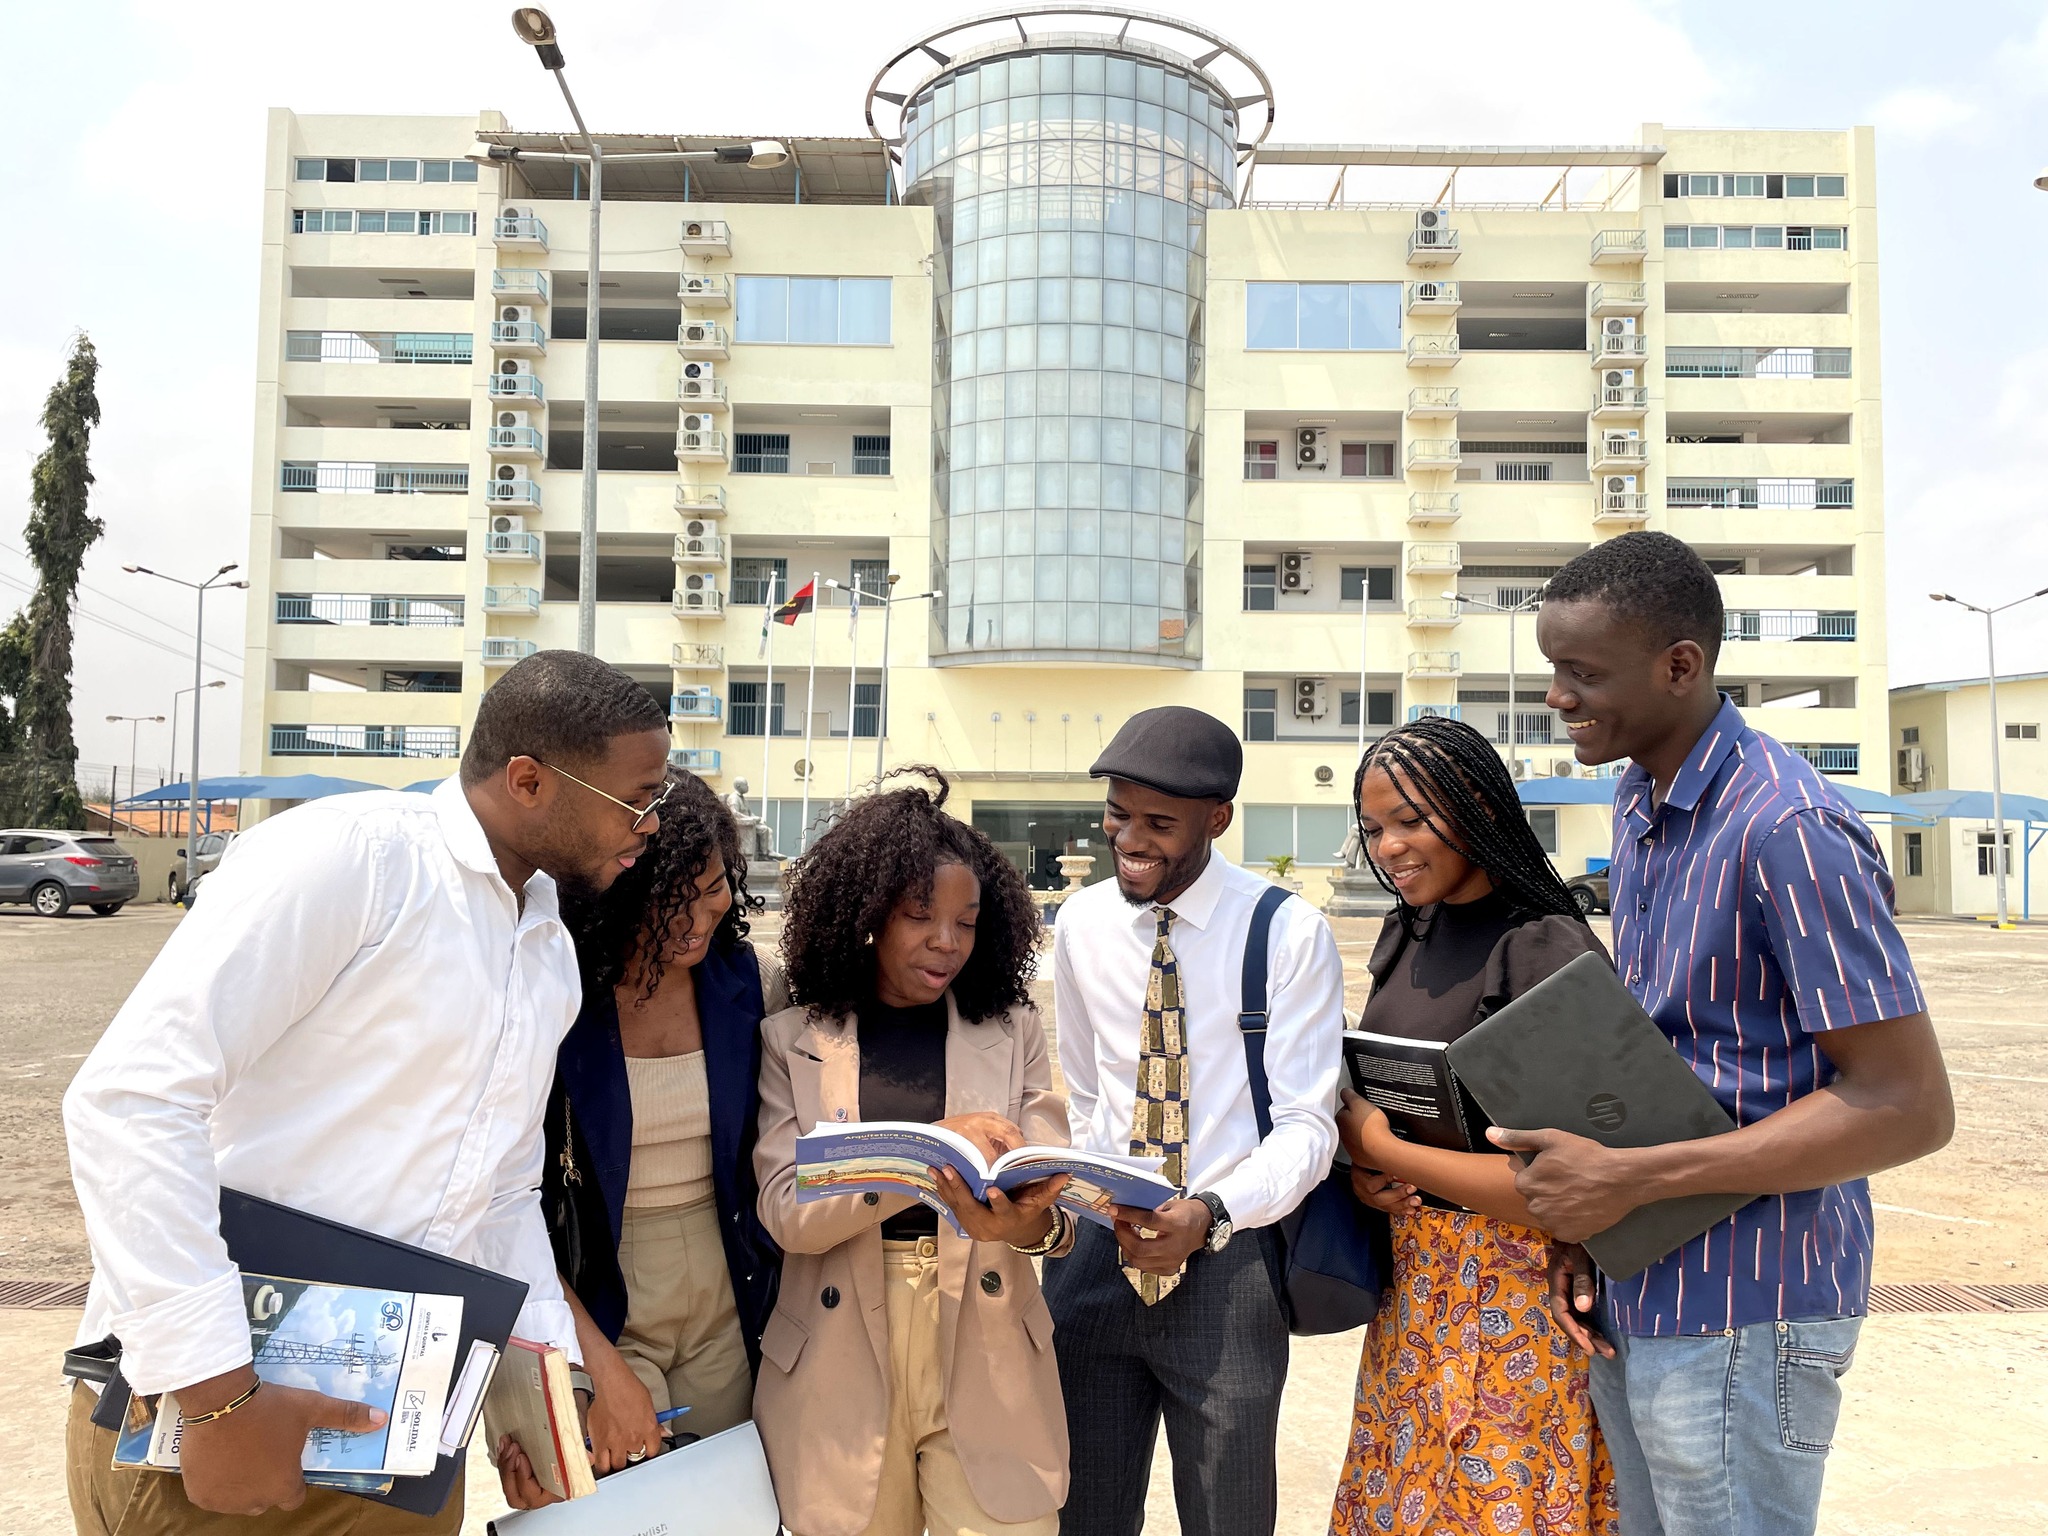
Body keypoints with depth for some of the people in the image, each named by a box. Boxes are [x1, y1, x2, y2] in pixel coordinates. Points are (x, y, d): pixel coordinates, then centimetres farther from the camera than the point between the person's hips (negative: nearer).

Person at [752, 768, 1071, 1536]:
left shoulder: (1013, 1032, 5)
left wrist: (1033, 1225, -26)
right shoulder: (792, 1041, 1)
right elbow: (787, 1214, -9)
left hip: (986, 1361, 1)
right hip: (840, 1366, 0)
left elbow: (1054, 1198, -2)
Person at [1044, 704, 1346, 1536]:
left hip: (1225, 1261, -3)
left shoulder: (1288, 932, -9)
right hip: (1095, 1254, 3)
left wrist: (1211, 1213, -24)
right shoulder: (1082, 924, 3)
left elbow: (1307, 1124, -9)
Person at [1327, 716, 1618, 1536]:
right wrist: (1365, 1169, -5)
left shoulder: (1546, 949, -18)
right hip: (1416, 1277, 7)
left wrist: (1385, 1151, -14)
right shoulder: (1406, 932, 5)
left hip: (1515, 1291, -7)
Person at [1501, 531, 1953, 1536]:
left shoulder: (1786, 828, -21)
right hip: (1630, 1293, 8)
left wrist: (1629, 1179, -22)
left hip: (1738, 1313, -8)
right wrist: (1586, 1216, 3)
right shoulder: (1638, 803, 8)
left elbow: (1907, 1105, -22)